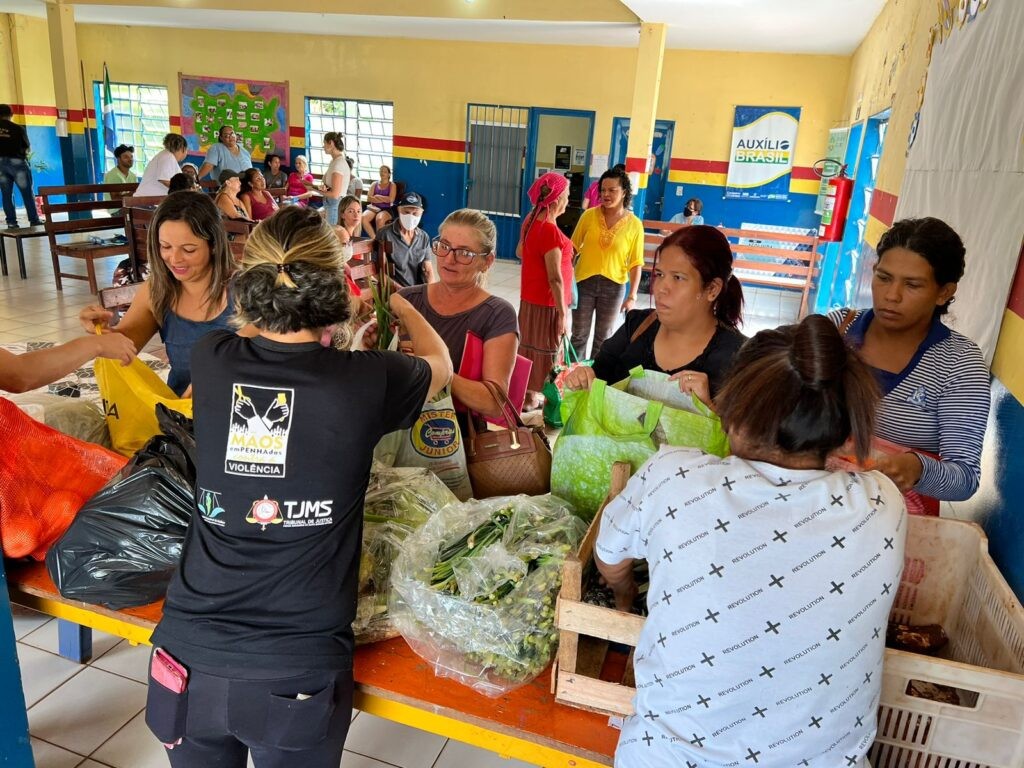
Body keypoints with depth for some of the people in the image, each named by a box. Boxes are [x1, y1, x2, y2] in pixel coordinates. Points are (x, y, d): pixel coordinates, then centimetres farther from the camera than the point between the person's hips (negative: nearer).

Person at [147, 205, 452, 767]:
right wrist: (399, 304, 28)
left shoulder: (211, 362, -6)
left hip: (188, 652, 3)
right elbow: (440, 363, 10)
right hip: (298, 670, -2)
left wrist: (347, 316, 34)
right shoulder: (367, 381, -14)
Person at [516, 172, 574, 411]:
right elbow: (555, 278, -24)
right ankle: (531, 396, 17)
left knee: (529, 343, 20)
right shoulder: (551, 231, -25)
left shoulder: (531, 220, 2)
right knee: (545, 348, 6)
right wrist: (562, 313, -20)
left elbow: (520, 252, 18)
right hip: (548, 301, -9)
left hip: (530, 296, 9)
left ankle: (525, 389, 34)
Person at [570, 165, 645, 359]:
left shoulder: (634, 225, -7)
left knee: (603, 338, 14)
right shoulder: (589, 215, -5)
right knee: (579, 335, 9)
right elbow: (573, 249, 2)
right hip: (584, 282, 0)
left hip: (613, 286, 0)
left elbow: (635, 264, -4)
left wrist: (632, 296, -8)